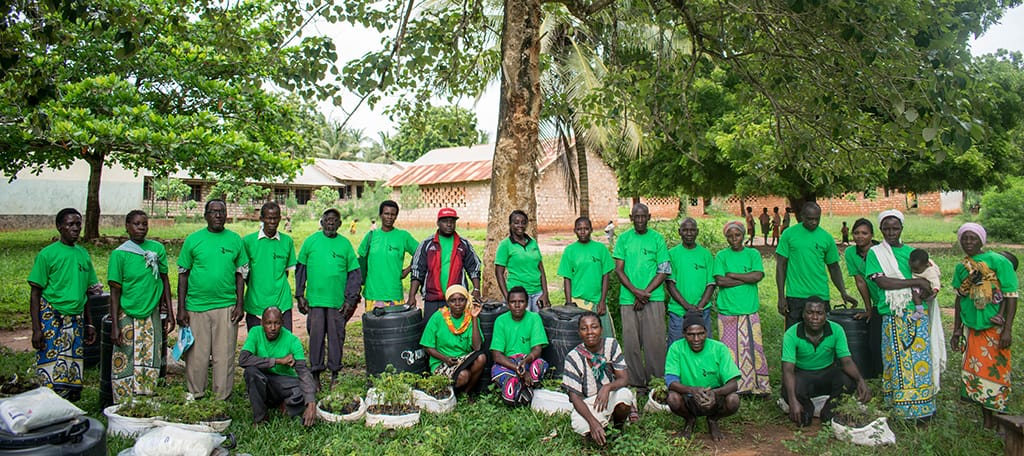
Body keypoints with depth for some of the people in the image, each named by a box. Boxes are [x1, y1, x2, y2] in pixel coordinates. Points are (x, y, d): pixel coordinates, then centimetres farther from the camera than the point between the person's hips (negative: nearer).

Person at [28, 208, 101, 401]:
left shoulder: (83, 254, 11)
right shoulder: (47, 254, -5)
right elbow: (35, 293, -6)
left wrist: (89, 323, 15)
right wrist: (36, 329, -11)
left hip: (76, 320, 5)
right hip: (52, 318, -5)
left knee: (74, 375, 6)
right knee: (52, 376, -8)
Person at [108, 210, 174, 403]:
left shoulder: (157, 248, 4)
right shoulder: (119, 254, -4)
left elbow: (165, 280, 12)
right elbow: (115, 291, -4)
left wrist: (169, 313, 9)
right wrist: (115, 325, -8)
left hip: (152, 315, 3)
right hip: (127, 316, -3)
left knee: (150, 364, 6)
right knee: (124, 365, 0)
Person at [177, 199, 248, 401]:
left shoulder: (235, 240, 6)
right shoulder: (193, 240, 4)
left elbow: (241, 273, 9)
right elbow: (183, 273, 5)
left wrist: (239, 304, 2)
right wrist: (181, 308, 1)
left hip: (226, 306, 0)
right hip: (196, 306, 0)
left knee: (225, 354, 4)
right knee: (196, 354, 6)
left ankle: (223, 397, 15)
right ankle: (195, 396, 20)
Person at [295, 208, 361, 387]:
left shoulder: (345, 244, 6)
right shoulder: (311, 241, 5)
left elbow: (354, 274, 7)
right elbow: (300, 269, 10)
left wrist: (350, 299, 1)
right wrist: (300, 295, 4)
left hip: (338, 301, 0)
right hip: (315, 299, 0)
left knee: (336, 337, 5)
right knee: (316, 336, 3)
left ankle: (335, 374, 16)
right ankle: (316, 374, 15)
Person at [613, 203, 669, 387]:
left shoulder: (657, 238, 6)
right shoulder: (623, 238, 9)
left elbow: (664, 271, 3)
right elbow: (619, 270, 4)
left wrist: (646, 292, -8)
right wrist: (636, 291, -9)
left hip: (654, 298, -1)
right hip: (628, 299, 1)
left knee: (655, 342, -3)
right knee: (631, 342, 2)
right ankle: (635, 383, 11)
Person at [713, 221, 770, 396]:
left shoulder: (753, 254, 10)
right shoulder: (722, 255, 7)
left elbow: (758, 276, -6)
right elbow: (720, 281, -6)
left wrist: (732, 275, -4)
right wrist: (746, 278, -6)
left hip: (749, 310, 1)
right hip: (727, 311, -1)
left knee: (752, 347, -1)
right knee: (729, 349, -2)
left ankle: (759, 386, 7)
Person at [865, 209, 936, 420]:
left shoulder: (911, 251, 15)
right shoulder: (875, 253, 3)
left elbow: (927, 275, 17)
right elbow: (882, 282, -10)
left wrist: (925, 291, -6)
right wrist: (916, 282, -12)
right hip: (893, 317, -4)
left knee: (921, 358, 2)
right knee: (898, 360, -3)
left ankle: (922, 405, 11)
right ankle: (901, 406, 3)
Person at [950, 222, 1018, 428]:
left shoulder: (998, 262, -8)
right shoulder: (961, 267, 8)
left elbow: (1011, 297, -10)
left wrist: (1007, 329, -16)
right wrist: (956, 330, 14)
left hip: (995, 328, -5)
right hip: (972, 328, 5)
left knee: (996, 372, -1)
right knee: (975, 374, 7)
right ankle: (987, 421, 20)